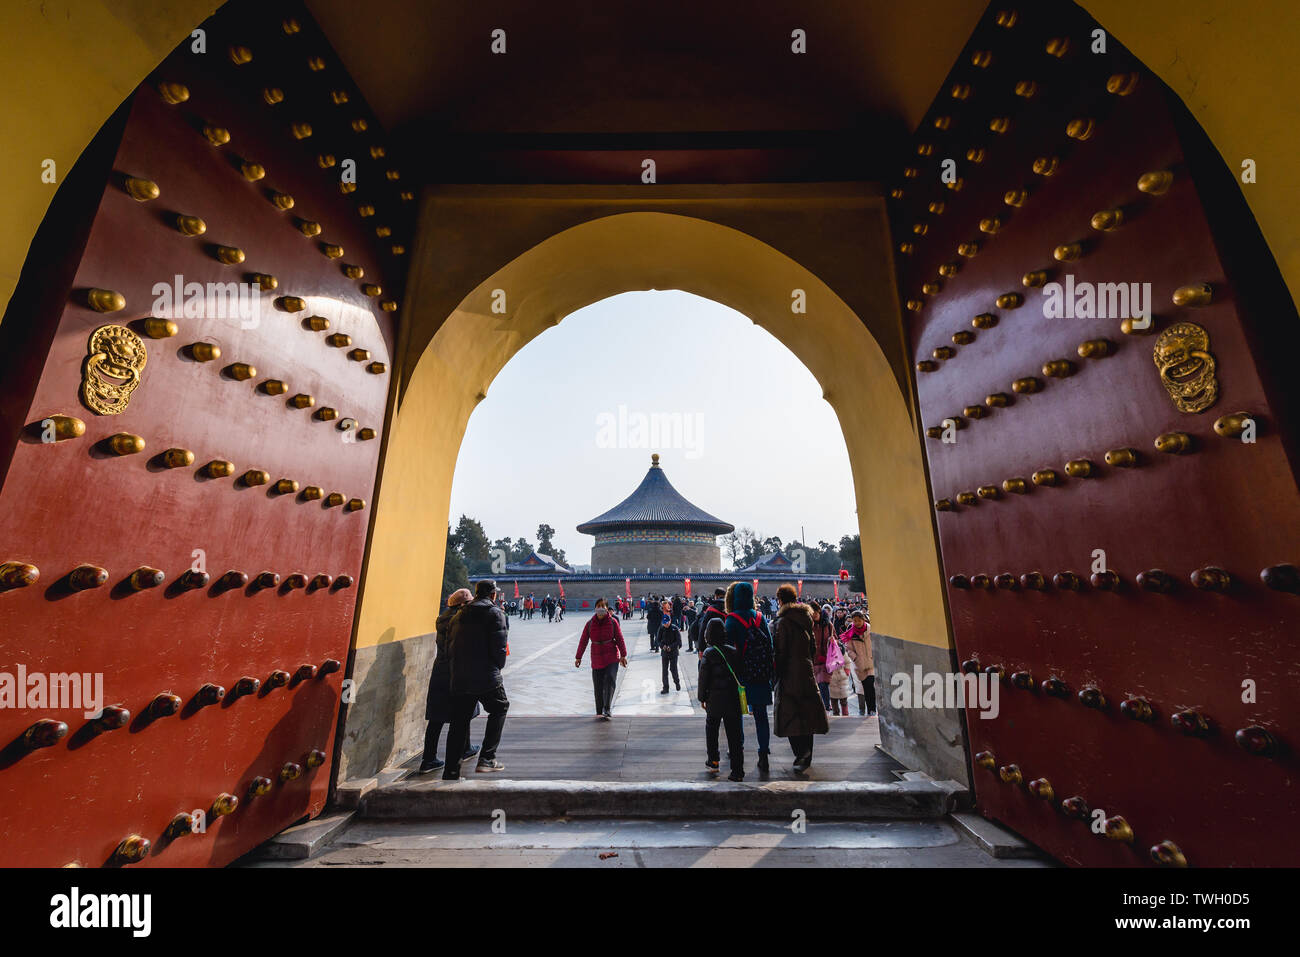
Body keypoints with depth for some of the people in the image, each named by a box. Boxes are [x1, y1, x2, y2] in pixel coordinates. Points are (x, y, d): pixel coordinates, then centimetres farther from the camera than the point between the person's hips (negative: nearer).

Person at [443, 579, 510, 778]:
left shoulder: (461, 615, 11)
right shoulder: (495, 613, -7)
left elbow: (450, 646, 12)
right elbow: (499, 647, -13)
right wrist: (497, 668, 3)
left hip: (459, 678, 6)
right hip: (486, 677, -5)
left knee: (459, 722, 15)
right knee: (499, 709, 15)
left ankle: (451, 771, 19)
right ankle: (487, 758, 10)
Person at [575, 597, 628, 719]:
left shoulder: (613, 622, -5)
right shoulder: (590, 624, -1)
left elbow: (619, 639, -3)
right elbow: (583, 641, 6)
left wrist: (623, 655, -9)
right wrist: (578, 657, 10)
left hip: (612, 658, -2)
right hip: (596, 659, 2)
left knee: (610, 680, -19)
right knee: (598, 687, 6)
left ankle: (607, 710, -16)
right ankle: (599, 712, 22)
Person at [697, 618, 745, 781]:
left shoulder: (708, 653, -11)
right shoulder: (734, 651, -2)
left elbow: (703, 677, -8)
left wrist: (702, 697, 3)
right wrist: (738, 694, 14)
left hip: (714, 700, -2)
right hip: (733, 699, 2)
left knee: (711, 729, 20)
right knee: (734, 733, 8)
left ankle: (713, 761, 29)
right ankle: (737, 771, 9)